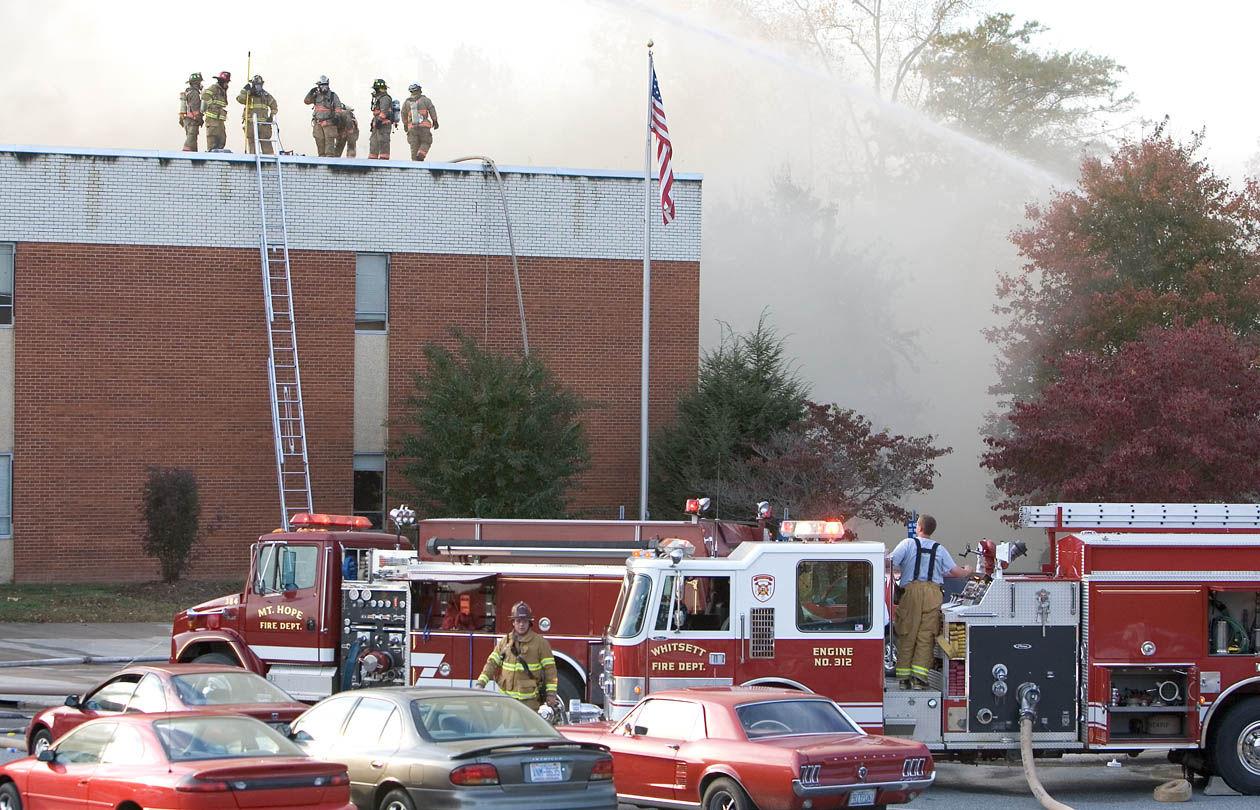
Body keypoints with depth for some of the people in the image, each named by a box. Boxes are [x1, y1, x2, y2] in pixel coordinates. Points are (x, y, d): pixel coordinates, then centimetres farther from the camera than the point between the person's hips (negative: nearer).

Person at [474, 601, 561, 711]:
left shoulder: (540, 642, -1)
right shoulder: (505, 641, 9)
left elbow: (550, 668, -2)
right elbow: (492, 663, 8)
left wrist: (551, 694, -7)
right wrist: (480, 683, -3)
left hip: (529, 699, -3)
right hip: (507, 697, 3)